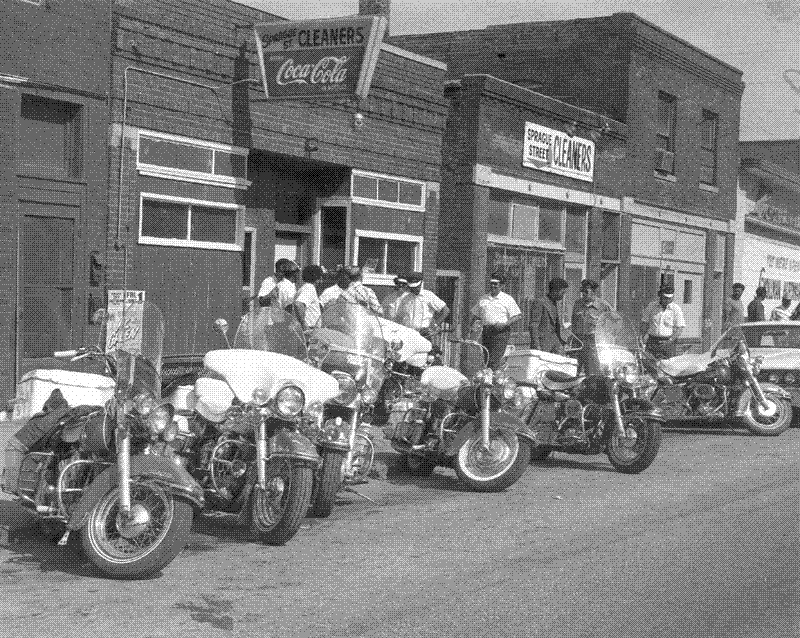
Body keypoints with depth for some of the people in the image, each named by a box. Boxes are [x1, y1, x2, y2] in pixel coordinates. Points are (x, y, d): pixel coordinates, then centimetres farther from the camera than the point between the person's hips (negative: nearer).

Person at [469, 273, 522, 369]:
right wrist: (474, 323, 1)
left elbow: (518, 316, -1)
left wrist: (505, 324, -14)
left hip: (501, 332, -5)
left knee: (493, 361, -14)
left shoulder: (507, 299, 3)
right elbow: (475, 314, 24)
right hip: (486, 332, 5)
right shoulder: (483, 299, 16)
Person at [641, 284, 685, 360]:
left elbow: (680, 328, -1)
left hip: (668, 341, -2)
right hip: (652, 341, 2)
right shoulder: (651, 305, 4)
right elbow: (645, 322, 10)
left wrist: (670, 341, -13)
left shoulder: (676, 309, -2)